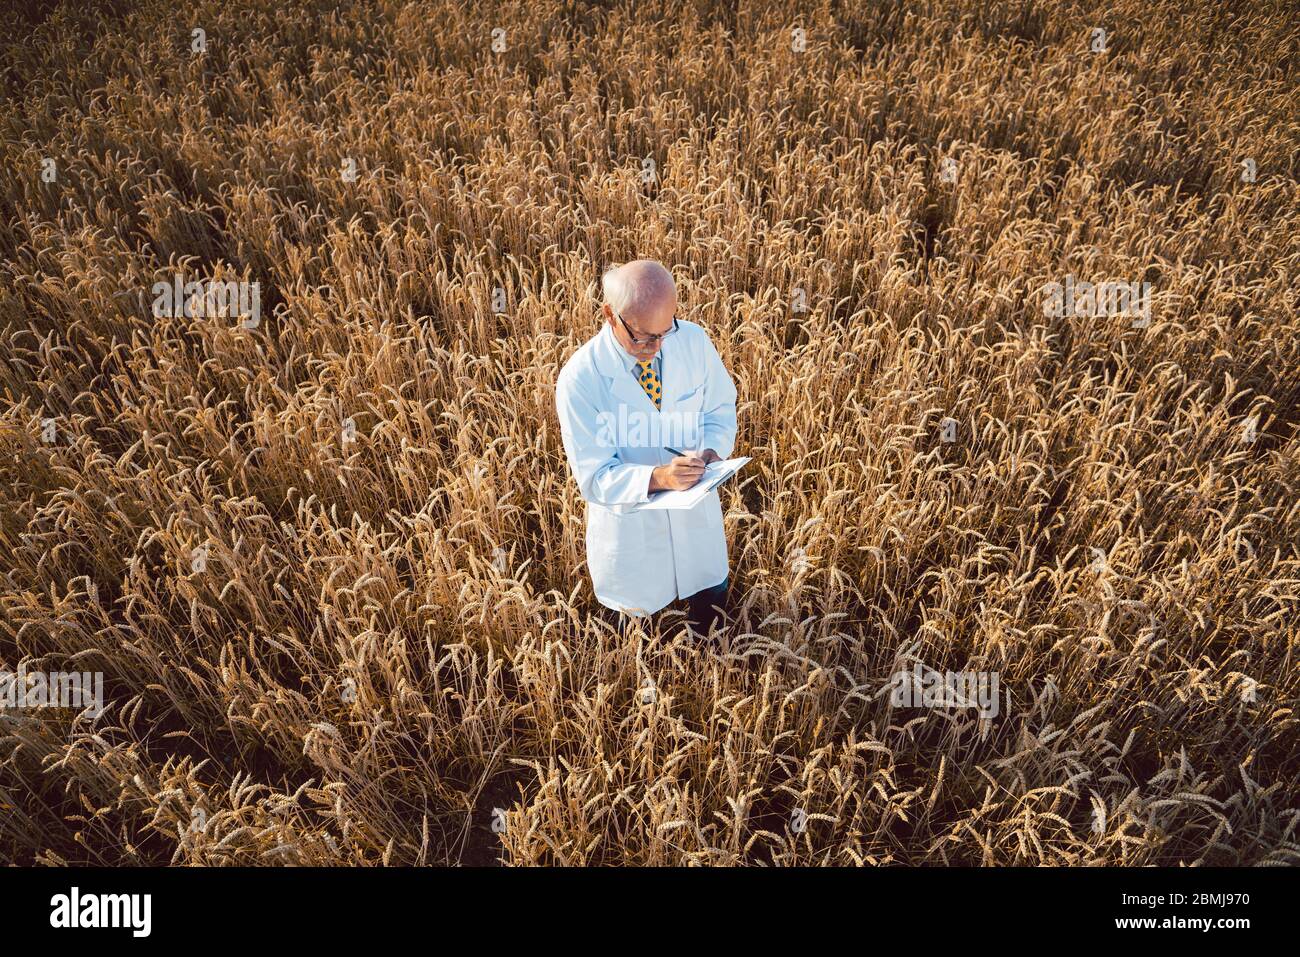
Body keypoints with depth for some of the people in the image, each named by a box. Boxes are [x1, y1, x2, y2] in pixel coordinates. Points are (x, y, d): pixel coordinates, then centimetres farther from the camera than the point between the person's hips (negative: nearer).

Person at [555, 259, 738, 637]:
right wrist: (658, 478, -39)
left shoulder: (694, 341, -15)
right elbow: (593, 476, -21)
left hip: (698, 515, 4)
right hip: (629, 526, -3)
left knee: (711, 611, 24)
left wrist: (712, 452, -22)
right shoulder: (579, 378, -25)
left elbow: (721, 409, 1)